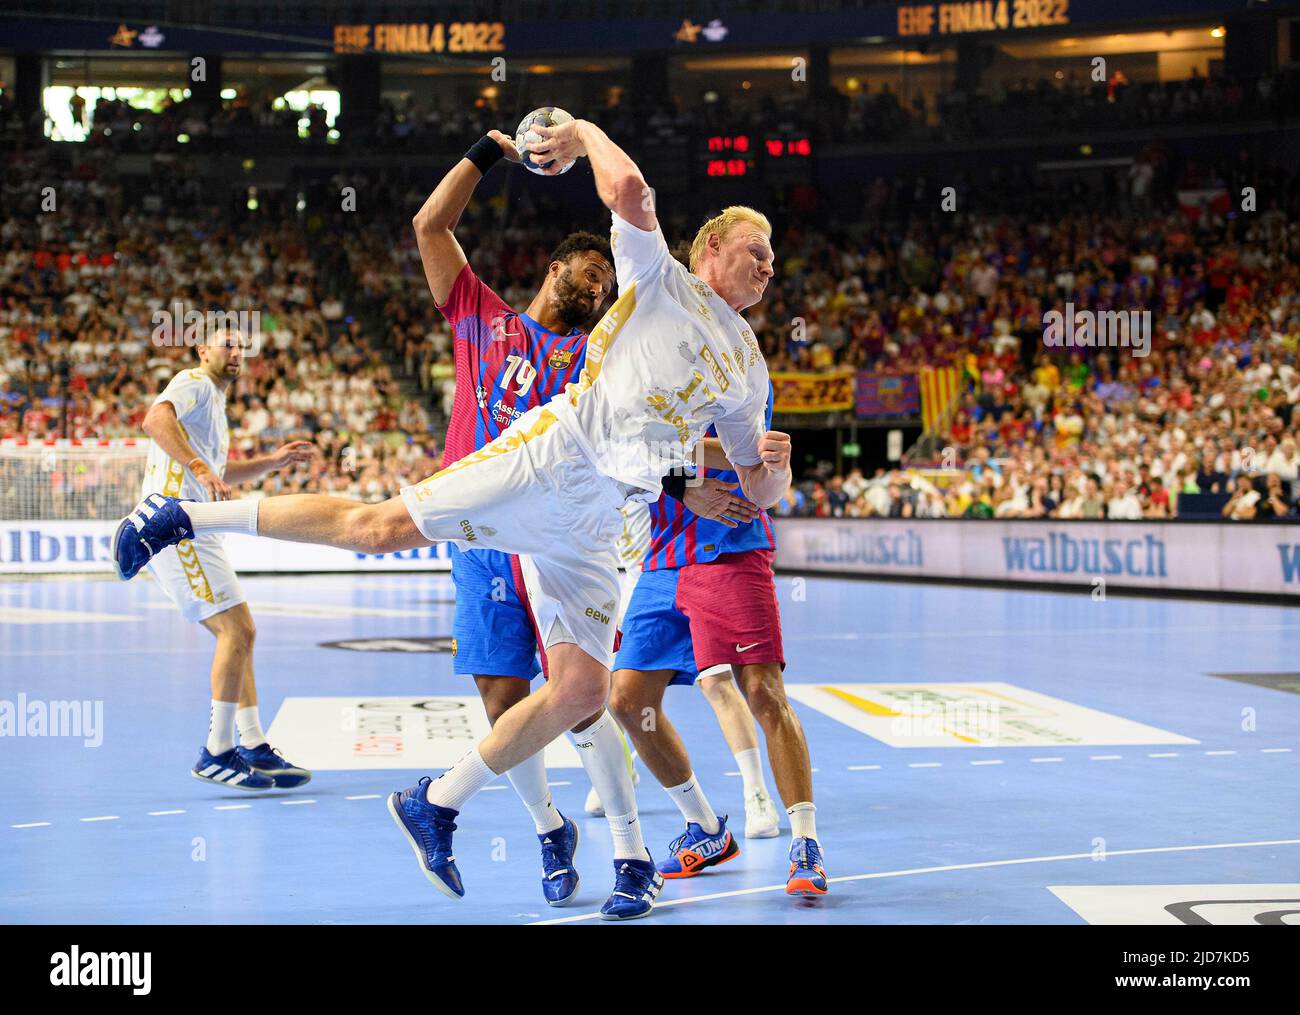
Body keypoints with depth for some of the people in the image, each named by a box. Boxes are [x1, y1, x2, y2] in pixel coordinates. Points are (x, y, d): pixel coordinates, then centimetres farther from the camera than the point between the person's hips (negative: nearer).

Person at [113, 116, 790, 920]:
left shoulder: (747, 367, 24)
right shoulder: (660, 280, 8)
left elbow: (761, 491, 24)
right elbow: (628, 188, -9)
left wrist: (774, 465, 2)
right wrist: (583, 131, 8)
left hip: (593, 523, 6)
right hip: (554, 453, -6)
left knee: (582, 691, -3)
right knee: (382, 527, -20)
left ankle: (439, 805, 9)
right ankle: (186, 515, -8)